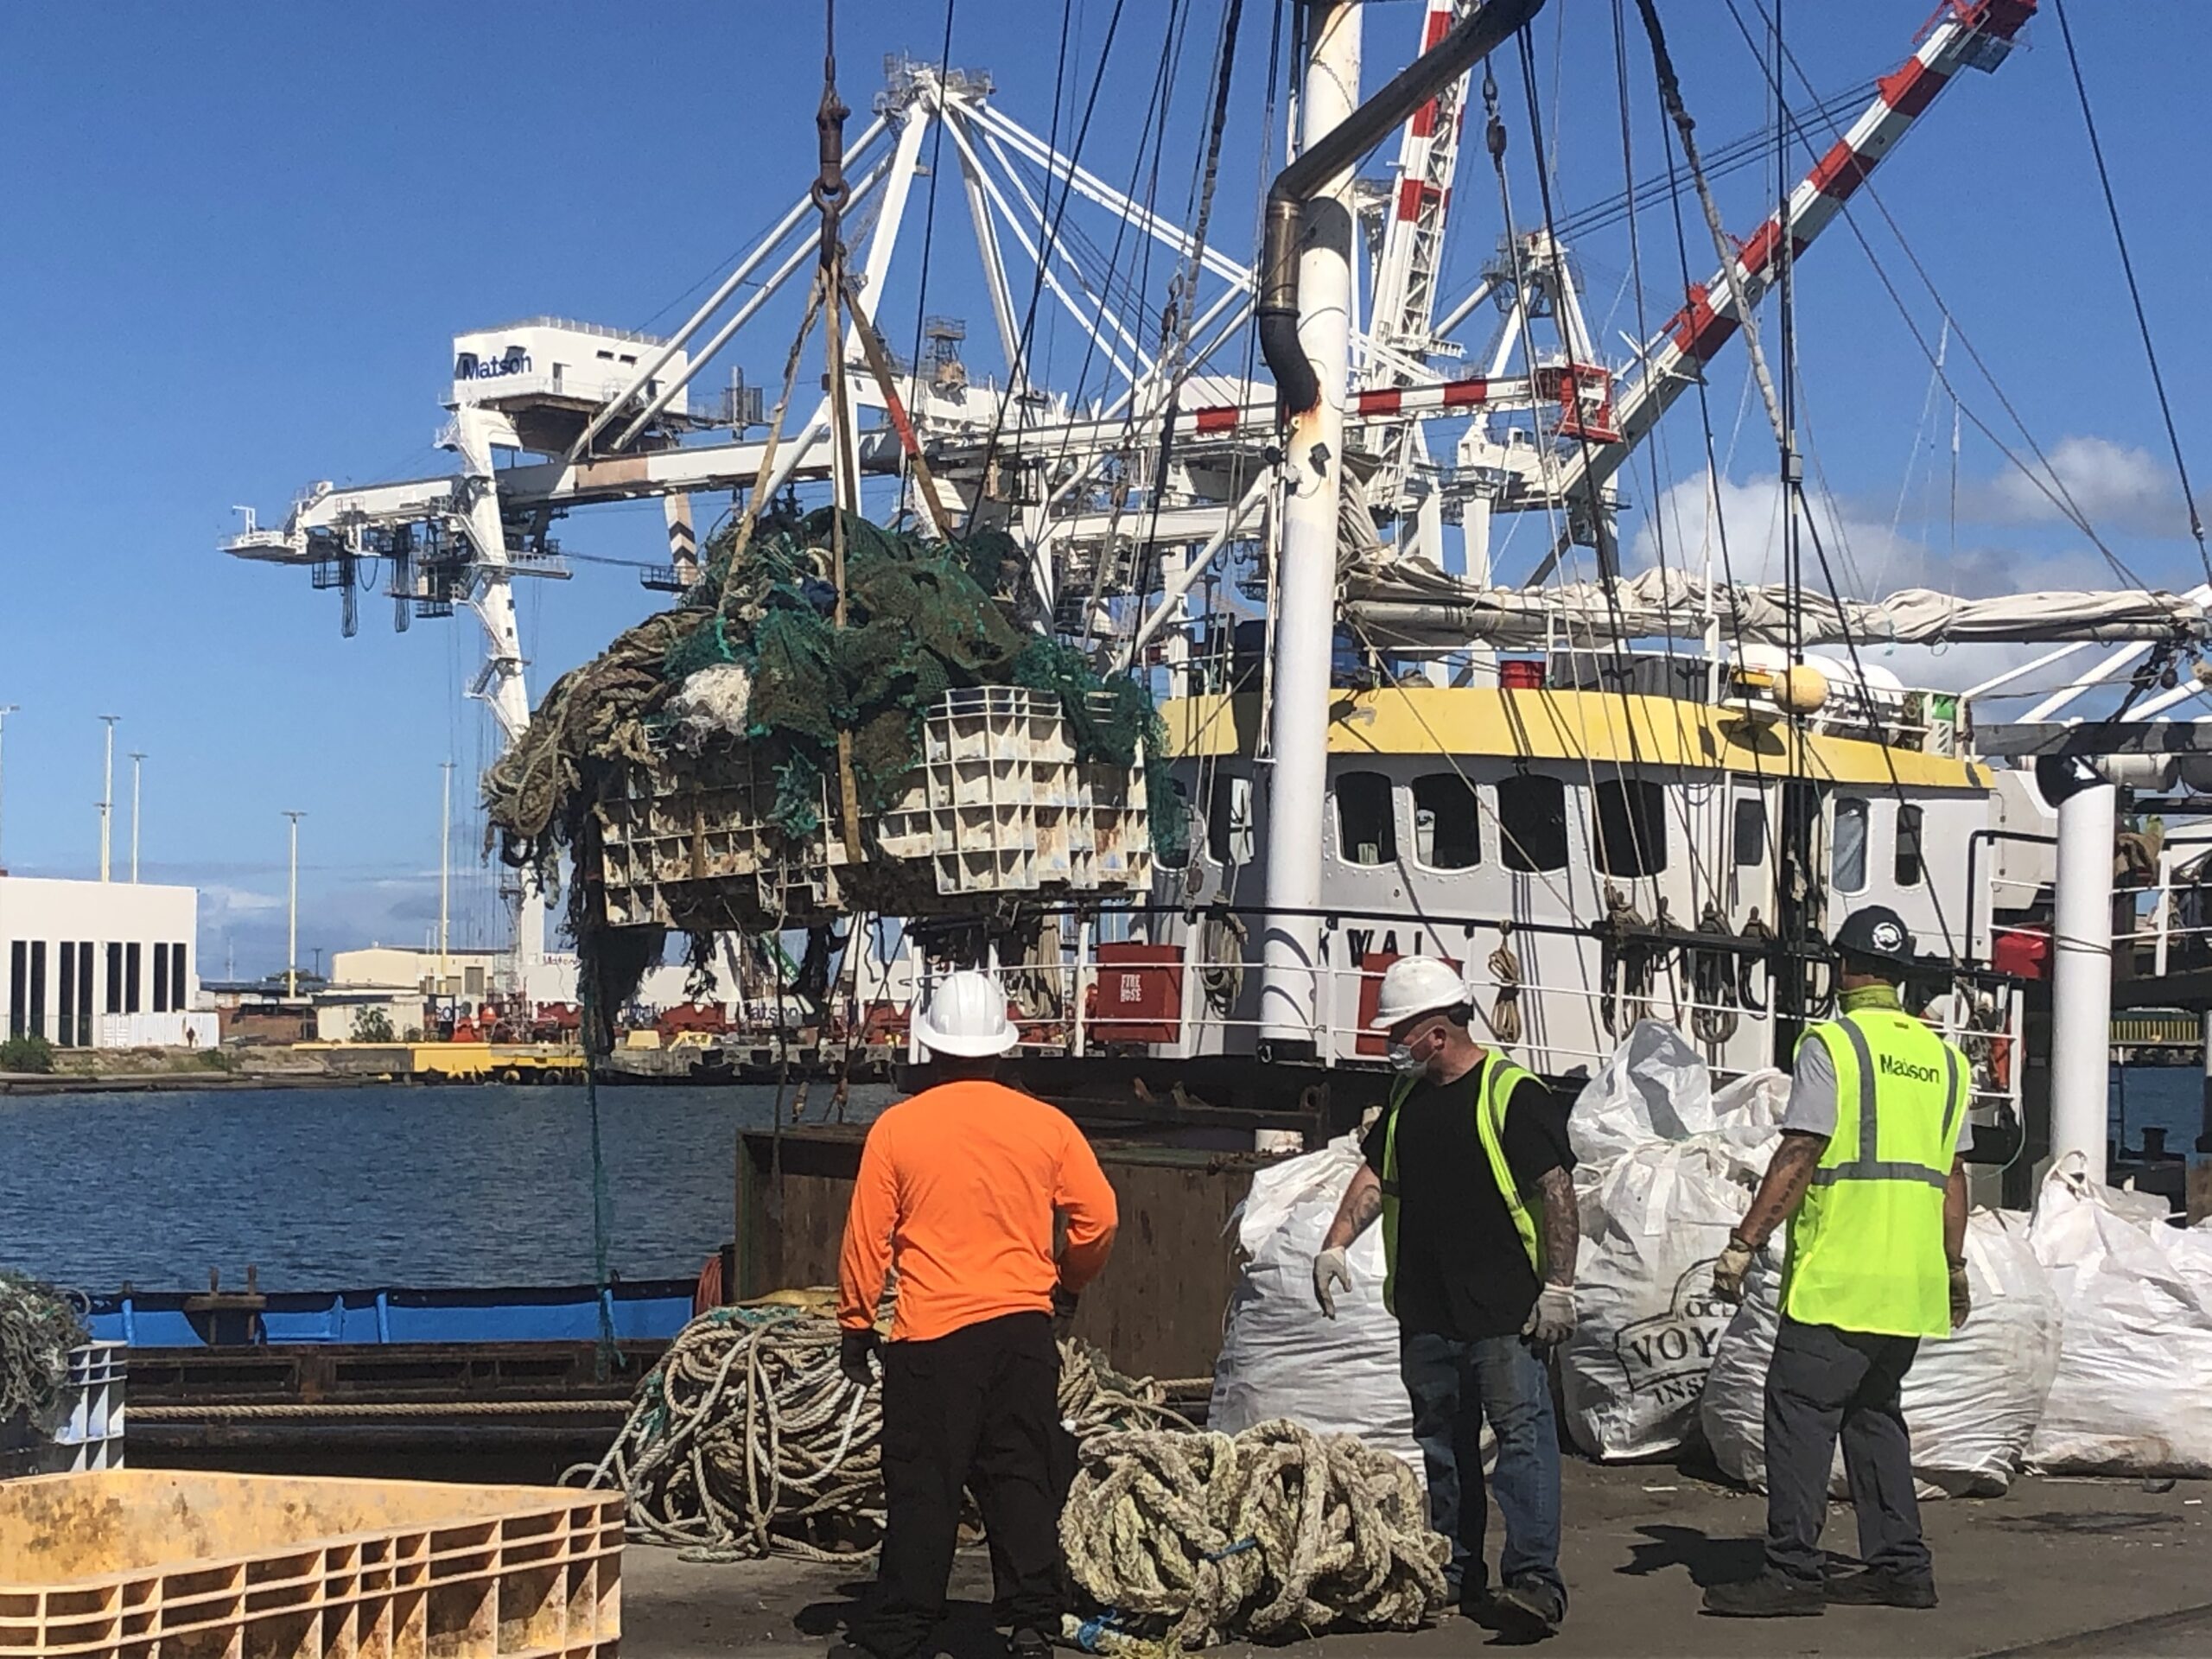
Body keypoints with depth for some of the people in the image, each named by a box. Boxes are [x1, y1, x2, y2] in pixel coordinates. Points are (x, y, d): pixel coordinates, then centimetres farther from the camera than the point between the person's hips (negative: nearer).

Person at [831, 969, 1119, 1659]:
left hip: (932, 1334, -2)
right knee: (1022, 1480, 8)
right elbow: (1099, 1219, 3)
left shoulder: (897, 1128, -3)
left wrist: (855, 1325, 10)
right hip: (1024, 1327, 2)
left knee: (922, 1487, 3)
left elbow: (866, 1239, -1)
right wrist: (1068, 1284, 22)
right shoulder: (1047, 1125, 1)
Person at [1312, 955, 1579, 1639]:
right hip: (1426, 1309, 8)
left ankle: (1535, 1579, -13)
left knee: (1522, 1434, -10)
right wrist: (1336, 1244, 7)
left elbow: (1557, 1191, -12)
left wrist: (1559, 1286, -15)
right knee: (1440, 1442, 13)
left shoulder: (1513, 1093, -10)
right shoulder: (1406, 1097, 13)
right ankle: (1453, 1574, 22)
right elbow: (1375, 1176, 20)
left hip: (1505, 1310, -8)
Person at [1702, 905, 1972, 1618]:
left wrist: (1743, 1245, -10)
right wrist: (1956, 1267, 25)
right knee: (1873, 1412, 16)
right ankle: (1900, 1565, 15)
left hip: (1836, 1277, -7)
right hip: (1913, 1281, 7)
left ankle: (1793, 1572, -9)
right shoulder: (1942, 1057, 13)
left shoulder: (1831, 1044, -8)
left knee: (1800, 1413, -5)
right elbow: (1952, 1175, 16)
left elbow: (1798, 1159, -13)